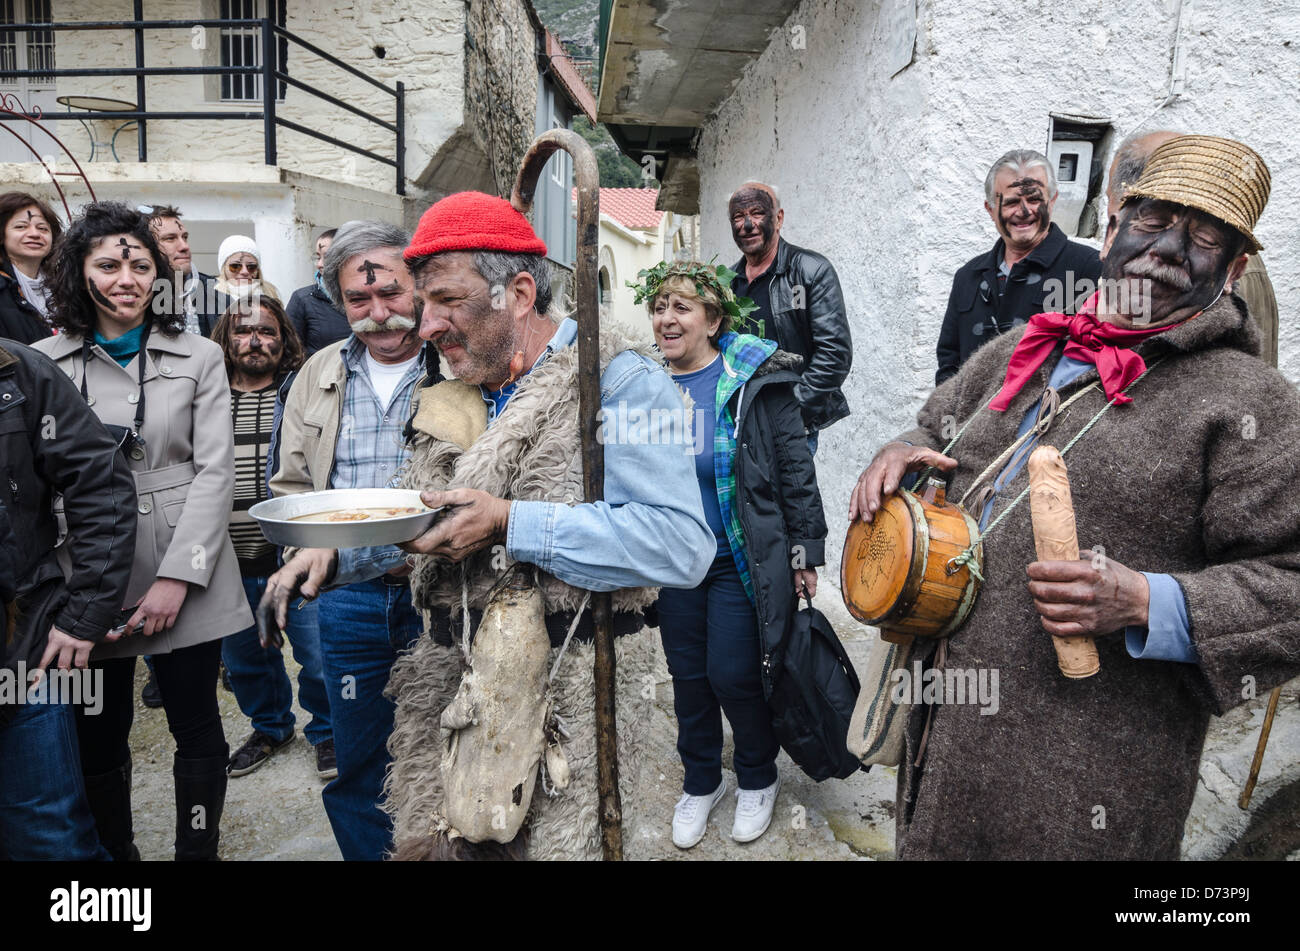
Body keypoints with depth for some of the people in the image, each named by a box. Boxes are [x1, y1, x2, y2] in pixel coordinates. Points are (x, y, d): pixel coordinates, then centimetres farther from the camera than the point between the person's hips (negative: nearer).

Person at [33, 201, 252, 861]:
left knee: (197, 730, 8)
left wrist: (177, 576, -11)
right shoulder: (43, 363, 5)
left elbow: (215, 471, -3)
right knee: (98, 738, 12)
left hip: (187, 570, 0)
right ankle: (111, 850, 33)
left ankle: (199, 850, 27)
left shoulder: (199, 357, 3)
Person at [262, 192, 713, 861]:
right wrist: (333, 554, 3)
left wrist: (509, 524, -24)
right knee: (421, 843, 15)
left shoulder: (621, 383, -12)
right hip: (447, 688, 7)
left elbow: (681, 544, -23)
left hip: (569, 696, -6)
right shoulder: (450, 399, 13)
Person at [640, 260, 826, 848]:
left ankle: (758, 778, 30)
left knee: (733, 674, 0)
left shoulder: (755, 379, -10)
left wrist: (806, 552, -8)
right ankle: (700, 783, 36)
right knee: (688, 675, 13)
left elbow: (795, 468, -7)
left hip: (745, 561, -4)